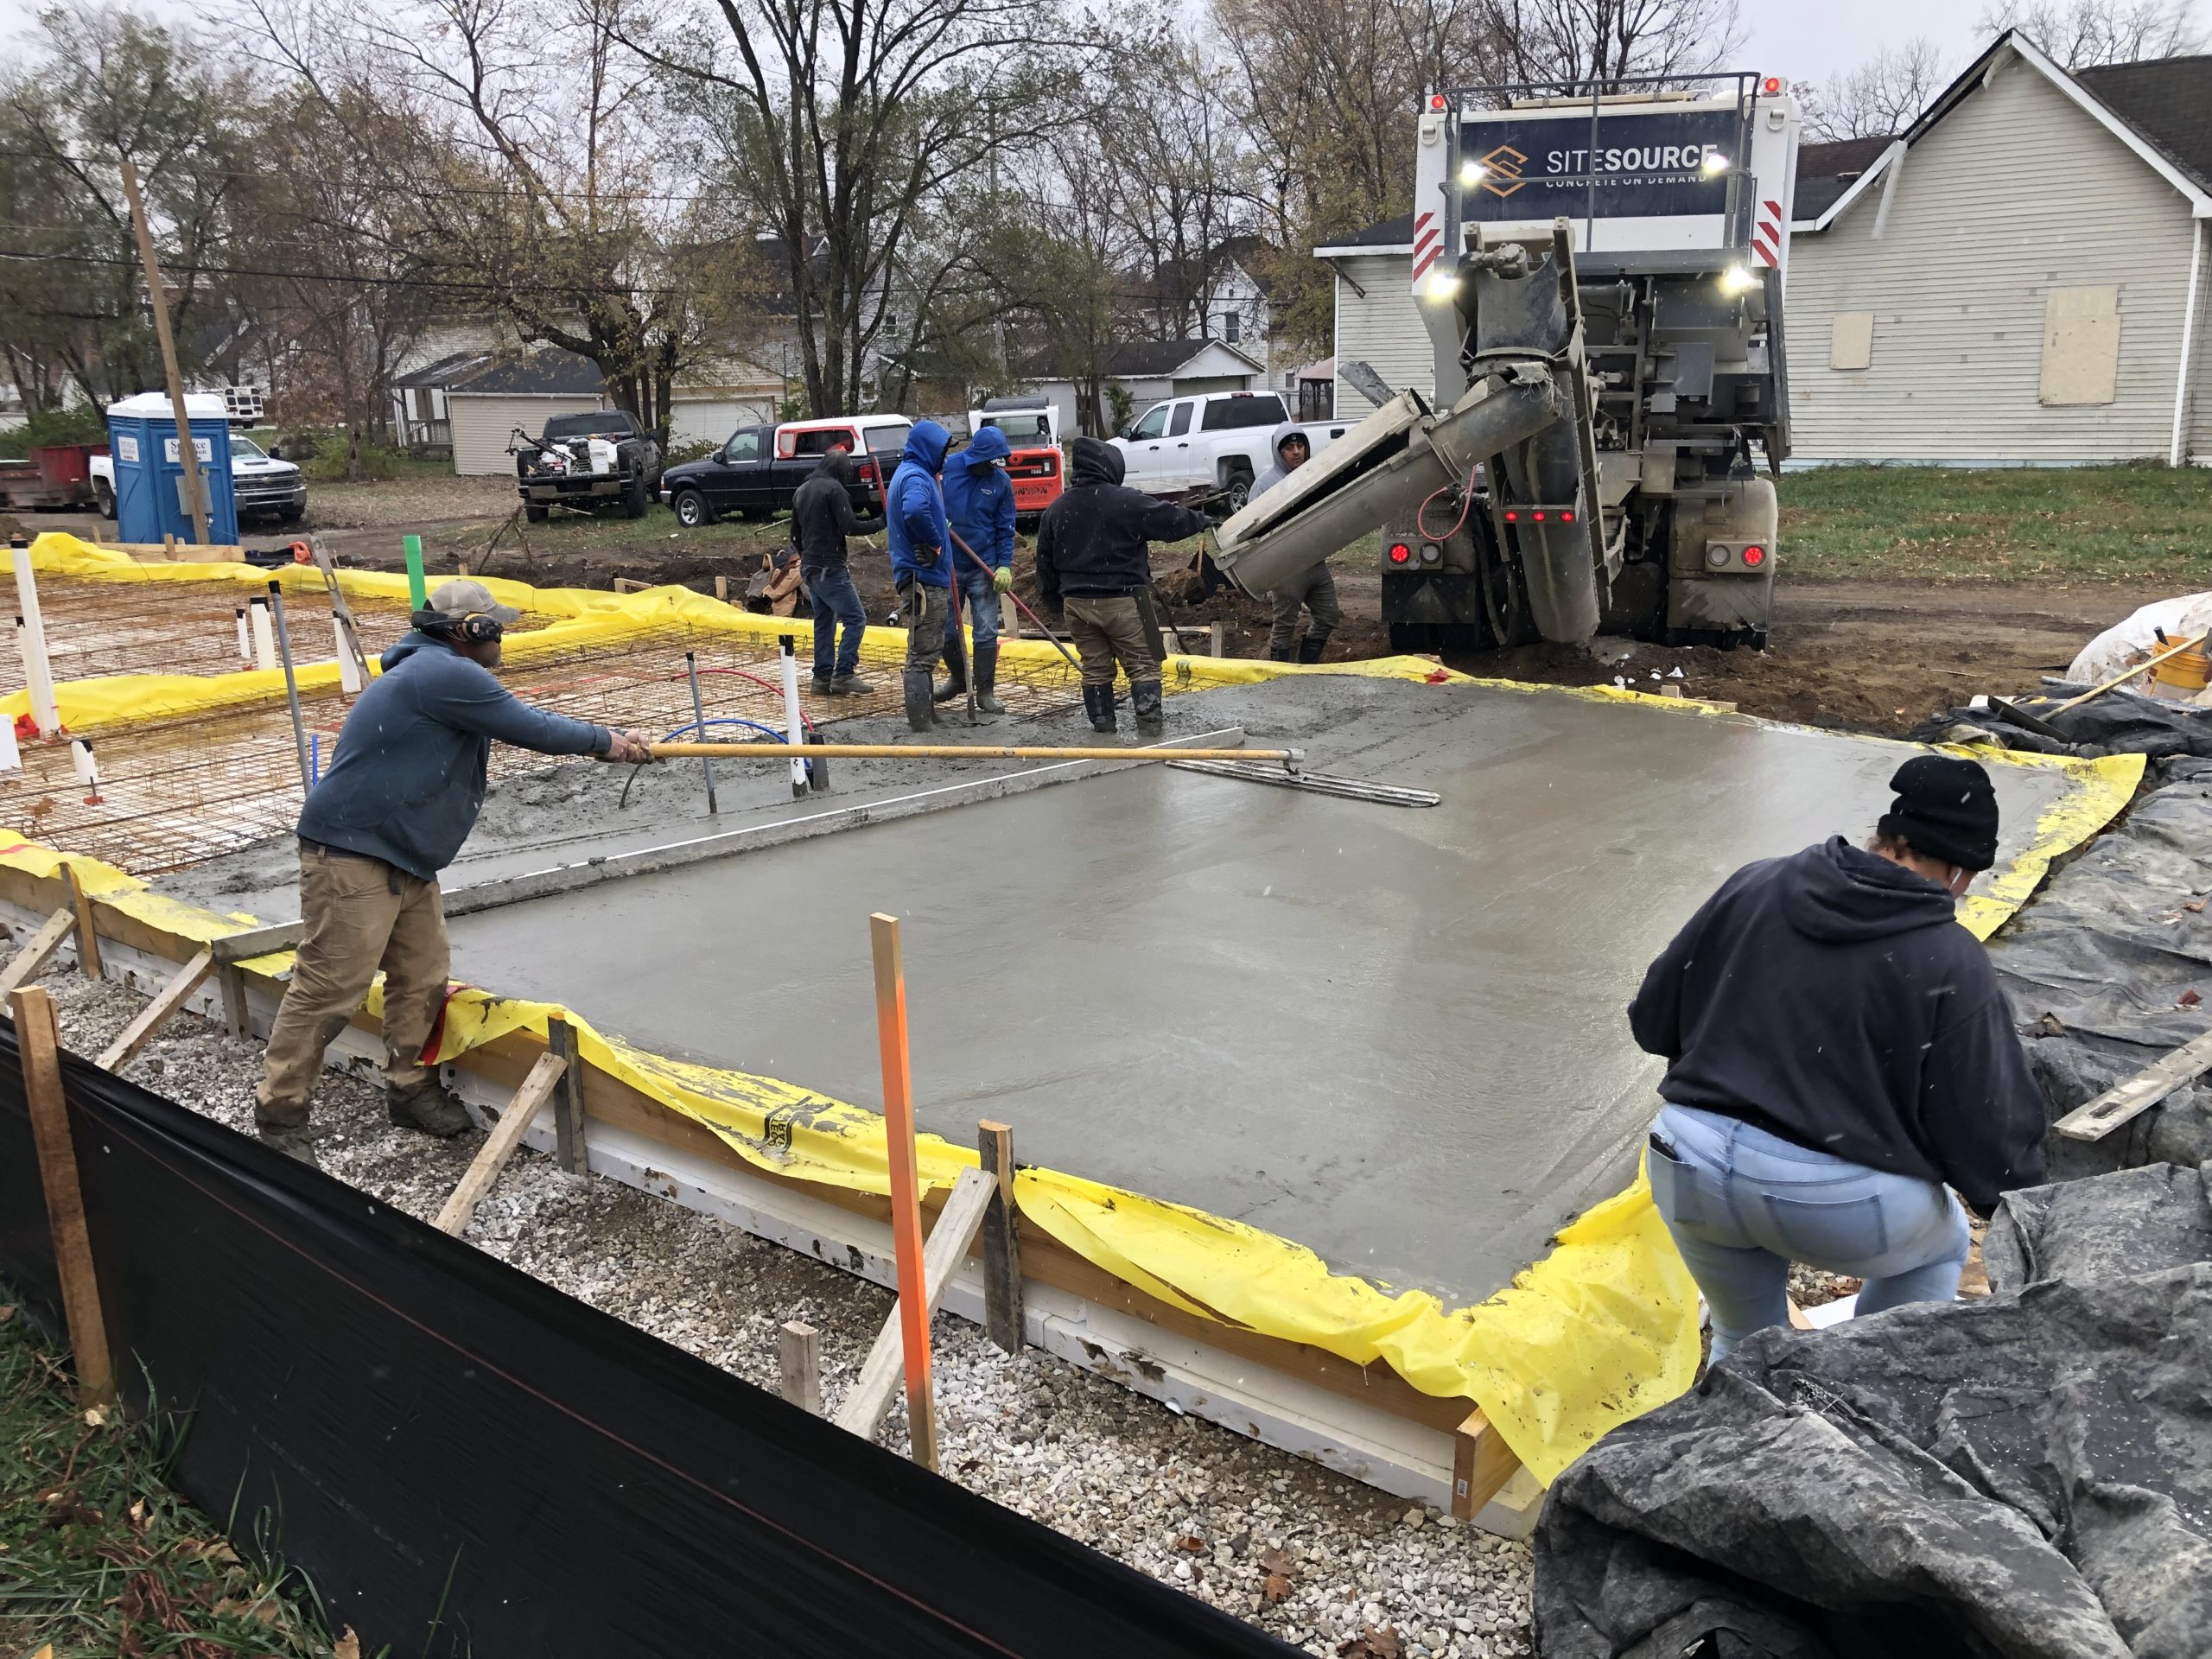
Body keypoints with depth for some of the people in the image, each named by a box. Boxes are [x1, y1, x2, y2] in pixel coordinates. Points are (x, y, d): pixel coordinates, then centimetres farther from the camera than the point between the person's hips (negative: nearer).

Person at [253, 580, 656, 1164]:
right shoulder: (446, 675, -16)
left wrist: (606, 741, 24)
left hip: (407, 860, 11)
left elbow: (517, 721, 24)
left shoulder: (440, 673, 17)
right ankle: (279, 1114, 4)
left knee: (423, 981, 12)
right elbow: (530, 728, -13)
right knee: (329, 988, -5)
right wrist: (605, 741, 1)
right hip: (351, 858, -11)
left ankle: (411, 1088, 26)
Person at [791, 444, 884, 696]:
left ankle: (823, 678, 12)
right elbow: (850, 526, -18)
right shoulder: (834, 489, -11)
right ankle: (844, 674, -14)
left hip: (809, 568, 9)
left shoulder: (801, 491, 17)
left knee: (824, 622, 13)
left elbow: (795, 532, 24)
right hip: (830, 568, -9)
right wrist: (880, 523, -9)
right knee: (855, 618, -8)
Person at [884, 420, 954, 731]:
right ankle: (921, 721, -3)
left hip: (927, 576, 11)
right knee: (923, 653, -7)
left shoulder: (910, 473, 19)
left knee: (928, 649, 20)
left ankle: (925, 712, 30)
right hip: (923, 577, -11)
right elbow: (915, 510, -37)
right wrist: (935, 540, -22)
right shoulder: (916, 476, -15)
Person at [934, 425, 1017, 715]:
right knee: (945, 630, 10)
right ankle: (958, 678, 33)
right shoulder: (948, 469, -6)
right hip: (948, 566, 1)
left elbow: (1006, 529, 0)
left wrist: (1005, 566, -10)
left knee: (986, 633, -3)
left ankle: (986, 692, 8)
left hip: (984, 569, -1)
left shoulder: (1001, 482, -4)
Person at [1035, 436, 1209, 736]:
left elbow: (1045, 561, 13)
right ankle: (1149, 717, 2)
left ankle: (1102, 721, 14)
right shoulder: (1127, 501, -11)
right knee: (1143, 663, 4)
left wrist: (1053, 600, 22)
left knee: (1095, 667, 12)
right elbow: (1170, 519, -3)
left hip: (1076, 602, 5)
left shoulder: (1056, 509, 7)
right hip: (1121, 601, -5)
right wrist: (1200, 520, 16)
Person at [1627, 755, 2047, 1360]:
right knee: (1939, 1249, 31)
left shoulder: (1753, 886, 5)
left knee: (1744, 1342, 32)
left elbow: (1653, 1020, 11)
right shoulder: (1953, 964, -5)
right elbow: (1988, 1137, -5)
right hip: (1836, 1200, -3)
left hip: (1690, 1167, 4)